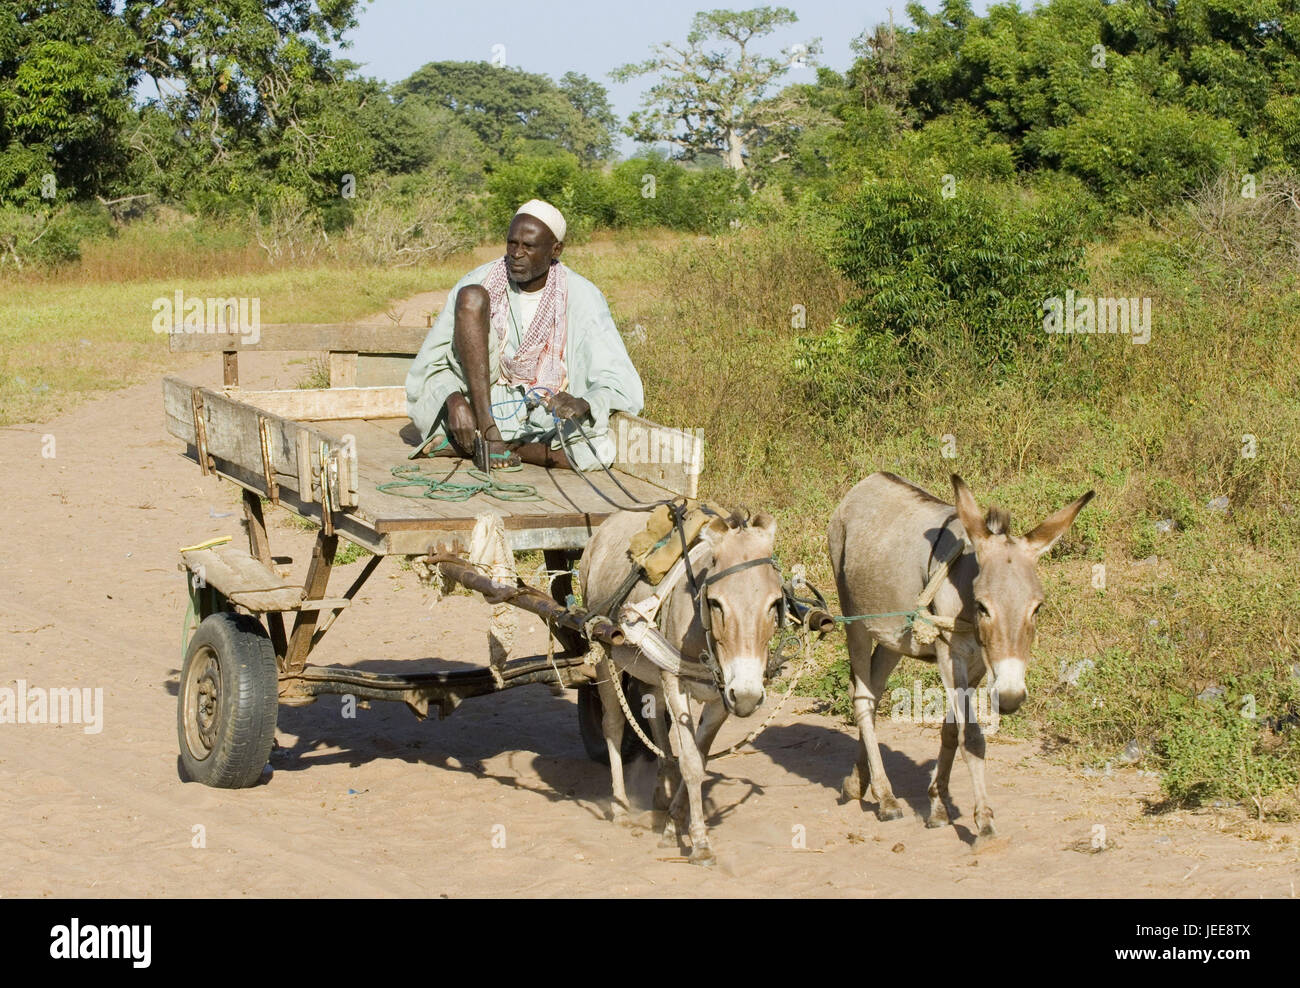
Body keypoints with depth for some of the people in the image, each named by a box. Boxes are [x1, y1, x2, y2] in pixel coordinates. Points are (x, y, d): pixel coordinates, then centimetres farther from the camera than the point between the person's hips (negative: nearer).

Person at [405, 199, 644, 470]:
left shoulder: (581, 297, -9)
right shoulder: (481, 281, -6)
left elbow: (621, 385, -15)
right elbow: (430, 365, -4)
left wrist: (583, 404, -37)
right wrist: (454, 400, -26)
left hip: (541, 416, 1)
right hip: (480, 402, 0)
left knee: (598, 451, -33)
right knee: (472, 296, -20)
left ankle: (463, 446, -18)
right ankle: (488, 433, -29)